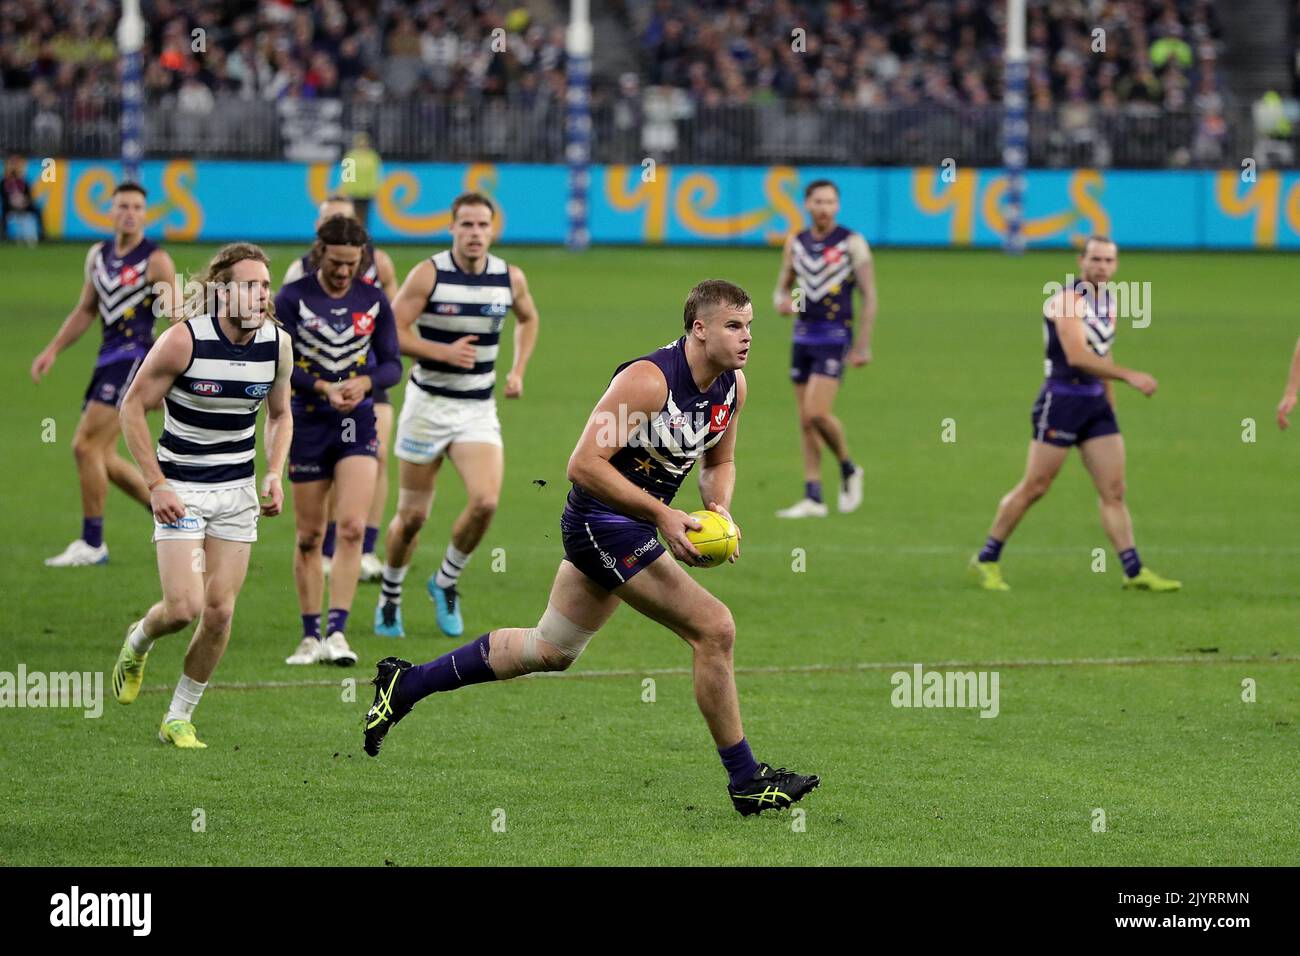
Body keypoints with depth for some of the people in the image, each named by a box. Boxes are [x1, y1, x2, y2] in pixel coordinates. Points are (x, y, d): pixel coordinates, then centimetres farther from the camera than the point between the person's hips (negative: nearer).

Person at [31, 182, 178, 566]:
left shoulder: (155, 260, -7)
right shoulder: (98, 255, 13)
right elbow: (85, 311, 24)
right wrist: (52, 350, 18)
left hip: (134, 357, -8)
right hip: (108, 358, 8)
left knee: (86, 445, -14)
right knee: (103, 456, 7)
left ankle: (92, 544, -7)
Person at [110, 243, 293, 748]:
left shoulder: (278, 345, -4)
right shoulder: (184, 340, -18)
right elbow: (132, 406, -9)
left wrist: (274, 474, -1)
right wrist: (157, 484, -15)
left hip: (237, 490, 4)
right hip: (180, 490, -4)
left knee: (220, 611, -1)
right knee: (184, 607, -13)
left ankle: (179, 718, 16)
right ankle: (138, 642, 23)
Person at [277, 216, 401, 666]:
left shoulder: (373, 299, 2)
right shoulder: (292, 297, -5)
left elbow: (391, 363, 6)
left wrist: (363, 382, -15)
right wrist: (324, 387, -21)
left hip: (357, 424, 1)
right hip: (307, 422, -1)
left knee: (352, 527, -14)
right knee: (309, 535, 4)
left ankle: (337, 632, -15)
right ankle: (311, 637, 14)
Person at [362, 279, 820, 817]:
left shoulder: (732, 386, 2)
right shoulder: (648, 379, -24)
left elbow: (719, 461, 18)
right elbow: (584, 465, -27)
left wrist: (719, 509, -4)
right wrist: (662, 515, -29)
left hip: (634, 524, 9)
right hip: (604, 523, -9)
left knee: (549, 650, 19)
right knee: (714, 629, -14)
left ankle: (406, 684, 31)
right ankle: (745, 781, -4)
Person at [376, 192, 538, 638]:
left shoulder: (510, 278, 0)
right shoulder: (429, 274, -12)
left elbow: (528, 318, 21)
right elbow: (391, 331, -12)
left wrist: (518, 371, 10)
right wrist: (443, 352, -23)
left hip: (479, 409, 2)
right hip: (428, 404, -2)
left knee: (485, 501, -18)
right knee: (413, 516, 4)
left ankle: (446, 582, 7)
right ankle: (390, 598, 28)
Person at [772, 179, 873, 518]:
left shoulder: (852, 243, -5)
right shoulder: (796, 244, 9)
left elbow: (869, 296, -4)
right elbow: (782, 289, 18)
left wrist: (863, 346, -9)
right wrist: (782, 302, -7)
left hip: (835, 337, -5)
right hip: (803, 337, 5)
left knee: (817, 412, -18)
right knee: (806, 421, 4)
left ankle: (849, 470, 6)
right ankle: (813, 498, 8)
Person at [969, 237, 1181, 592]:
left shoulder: (1108, 301, 12)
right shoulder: (1069, 300, -14)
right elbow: (1077, 356, -25)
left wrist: (1111, 403, 19)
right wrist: (1129, 376, -29)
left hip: (1096, 402, 7)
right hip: (1062, 399, -7)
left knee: (1113, 490, 2)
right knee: (1034, 488, -2)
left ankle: (1134, 572, 2)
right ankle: (986, 560, 11)